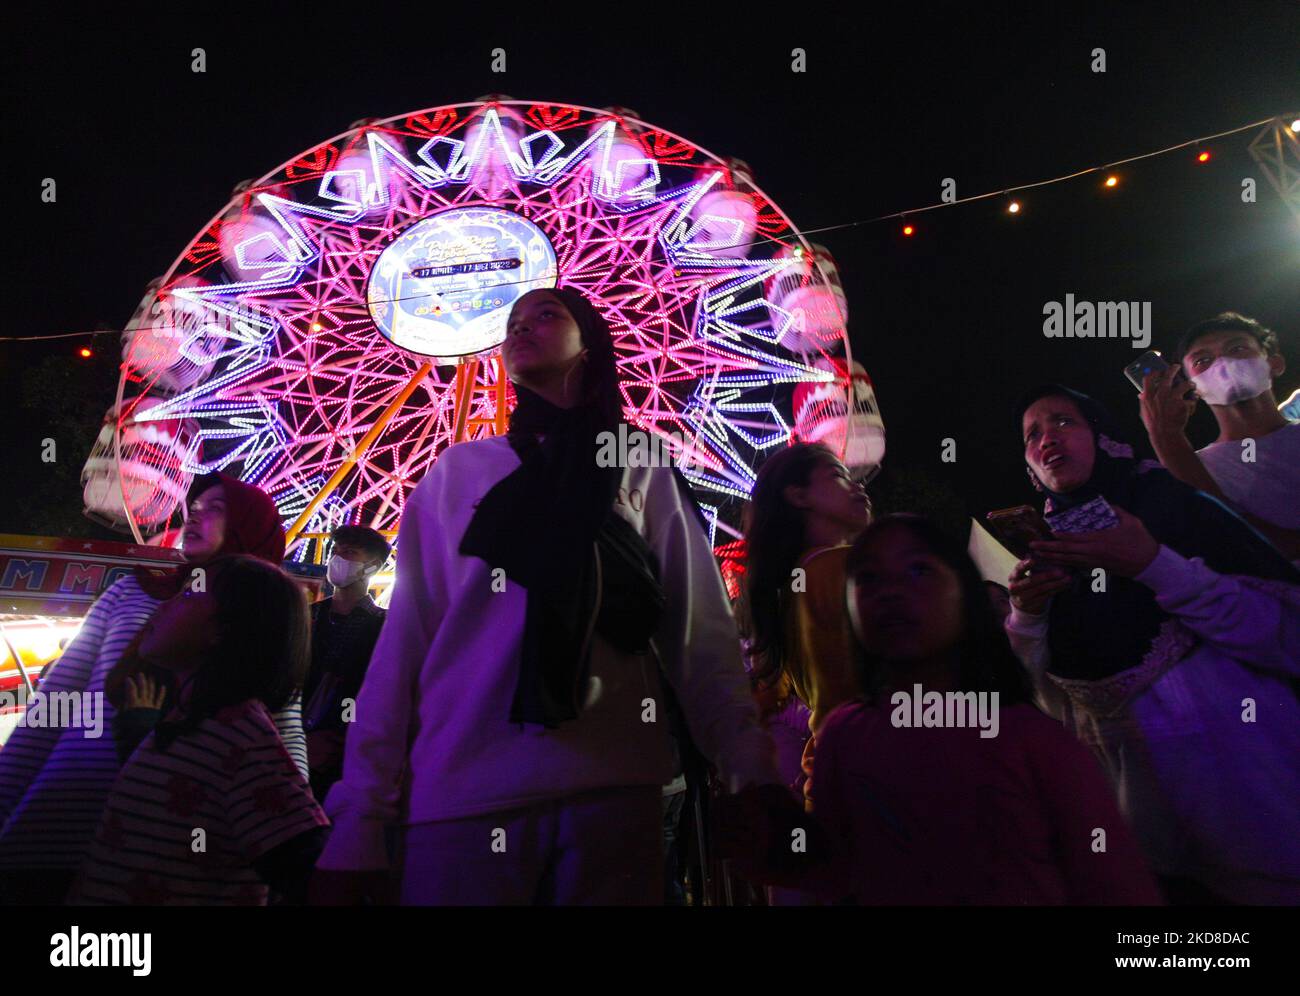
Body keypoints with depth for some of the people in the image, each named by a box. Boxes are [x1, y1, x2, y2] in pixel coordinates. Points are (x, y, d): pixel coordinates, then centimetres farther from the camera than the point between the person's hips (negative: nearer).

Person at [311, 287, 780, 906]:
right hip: (461, 791, 1)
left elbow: (699, 637, 4)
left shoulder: (643, 472, 12)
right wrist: (358, 821, -1)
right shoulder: (456, 471, 13)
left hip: (613, 786, 0)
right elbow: (403, 642, 7)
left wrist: (753, 769, -10)